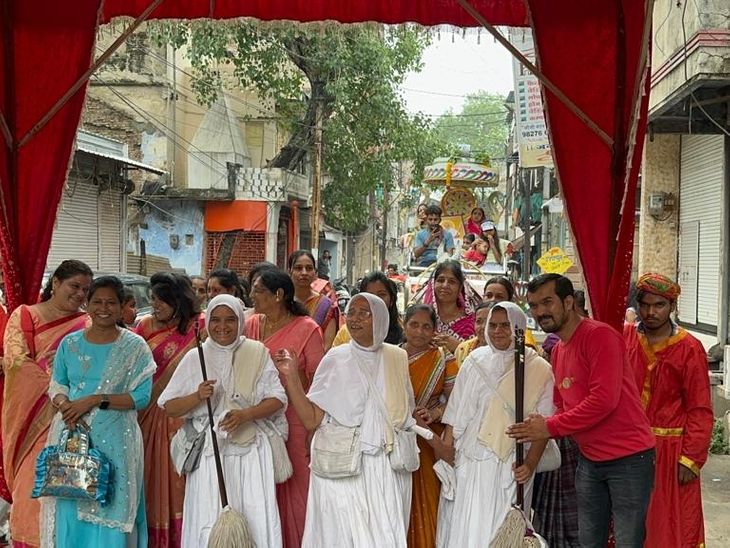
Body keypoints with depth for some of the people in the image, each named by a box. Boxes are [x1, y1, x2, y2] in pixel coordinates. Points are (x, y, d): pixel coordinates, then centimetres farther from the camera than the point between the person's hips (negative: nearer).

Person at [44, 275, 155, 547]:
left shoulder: (135, 347, -1)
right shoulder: (70, 343, 9)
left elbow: (142, 396, -7)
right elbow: (57, 385, 13)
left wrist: (95, 400, -15)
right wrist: (65, 405, -10)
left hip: (114, 440, -2)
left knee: (109, 510, -2)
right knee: (69, 508, 4)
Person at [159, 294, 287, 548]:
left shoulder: (257, 353, 6)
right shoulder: (195, 357, 6)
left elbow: (278, 399, 2)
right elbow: (169, 407, 6)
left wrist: (245, 414, -14)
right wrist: (197, 397, -13)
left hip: (250, 451, 0)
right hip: (209, 452, 0)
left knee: (255, 521, -5)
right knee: (208, 522, -3)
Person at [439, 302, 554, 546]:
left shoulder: (539, 370, 1)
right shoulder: (475, 362, 7)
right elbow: (455, 415, 8)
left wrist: (531, 463, -12)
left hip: (512, 467, -2)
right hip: (470, 461, 2)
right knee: (464, 527, 1)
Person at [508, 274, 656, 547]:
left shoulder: (600, 335, -15)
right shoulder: (558, 350, 11)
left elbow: (604, 400, -23)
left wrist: (550, 427, -19)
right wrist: (542, 423, -5)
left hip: (628, 458, -8)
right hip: (589, 460, 8)